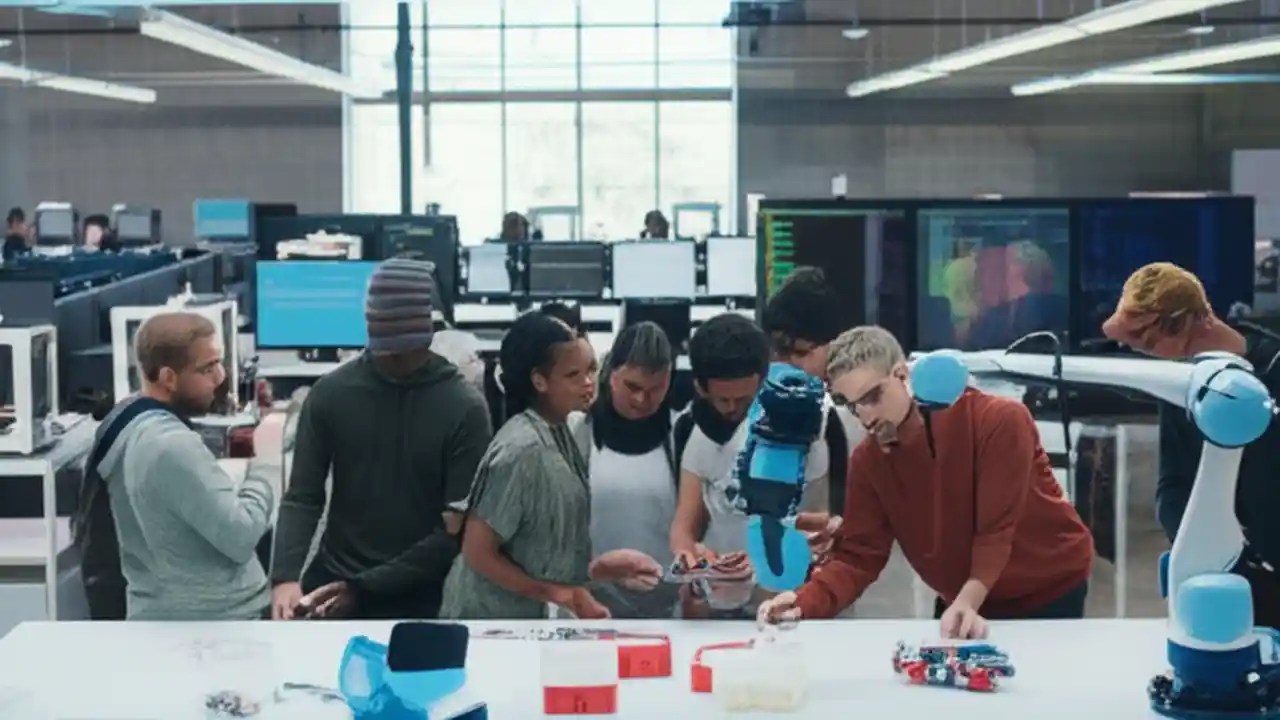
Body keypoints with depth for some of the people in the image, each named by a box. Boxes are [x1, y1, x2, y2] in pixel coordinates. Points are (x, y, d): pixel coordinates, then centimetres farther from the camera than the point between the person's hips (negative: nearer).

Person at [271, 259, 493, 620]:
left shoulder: (464, 408, -10)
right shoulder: (330, 393, -3)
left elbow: (458, 530, -11)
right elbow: (302, 497, -2)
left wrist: (363, 588, -15)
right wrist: (286, 576, -19)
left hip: (419, 596, -2)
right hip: (330, 580, 2)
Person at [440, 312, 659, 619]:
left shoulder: (559, 433, 1)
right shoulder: (521, 450, -23)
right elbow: (479, 554, -21)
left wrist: (595, 569, 0)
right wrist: (564, 596, -17)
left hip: (534, 617, 7)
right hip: (494, 621, -7)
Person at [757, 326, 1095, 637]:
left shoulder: (999, 421, -25)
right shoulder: (868, 459, -11)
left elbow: (996, 531, -27)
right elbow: (858, 555, -13)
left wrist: (967, 604, -42)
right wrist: (804, 601, -32)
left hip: (1050, 591, -3)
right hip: (961, 602, 4)